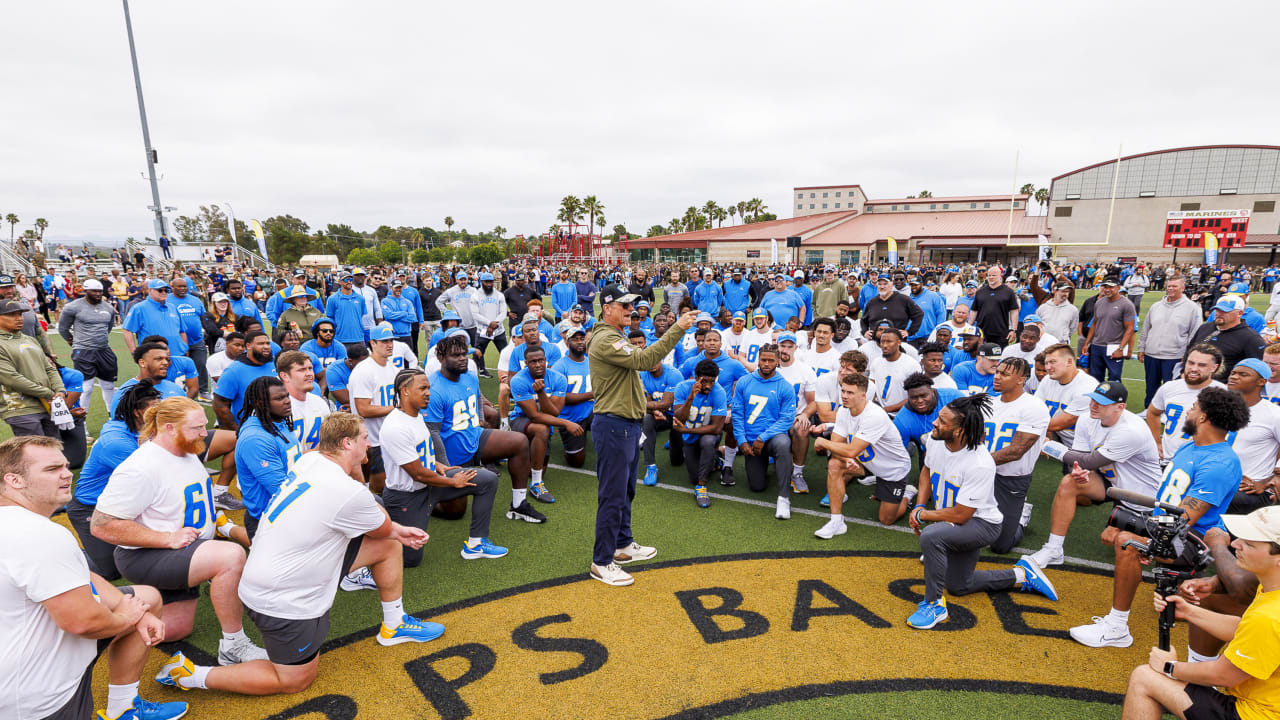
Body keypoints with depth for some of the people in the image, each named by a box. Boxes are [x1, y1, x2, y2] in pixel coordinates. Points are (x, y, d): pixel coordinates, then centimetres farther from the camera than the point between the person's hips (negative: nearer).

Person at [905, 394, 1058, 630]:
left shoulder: (979, 465, -35)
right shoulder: (934, 440, -15)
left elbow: (959, 515, -29)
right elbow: (927, 470, 7)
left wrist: (922, 515, -16)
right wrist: (919, 506, -4)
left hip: (981, 523, -8)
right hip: (952, 523, 8)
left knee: (930, 536, -38)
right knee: (958, 586, 21)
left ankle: (934, 604, -18)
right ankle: (1021, 575, 39)